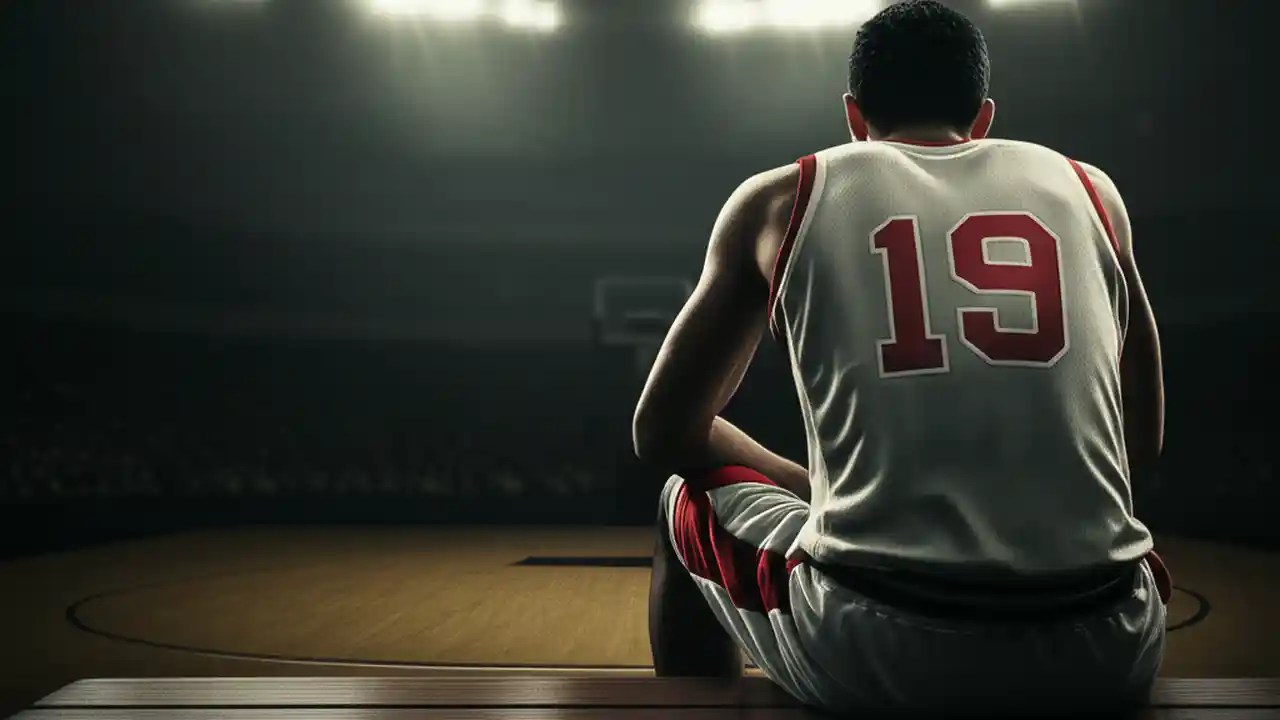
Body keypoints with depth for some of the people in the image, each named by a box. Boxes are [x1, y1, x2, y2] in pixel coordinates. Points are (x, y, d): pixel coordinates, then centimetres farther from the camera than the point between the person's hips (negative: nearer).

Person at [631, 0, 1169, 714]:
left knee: (687, 506, 30)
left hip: (867, 656, -2)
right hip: (1106, 657, 3)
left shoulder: (776, 200, 10)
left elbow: (663, 432, 16)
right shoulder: (1090, 190, 15)